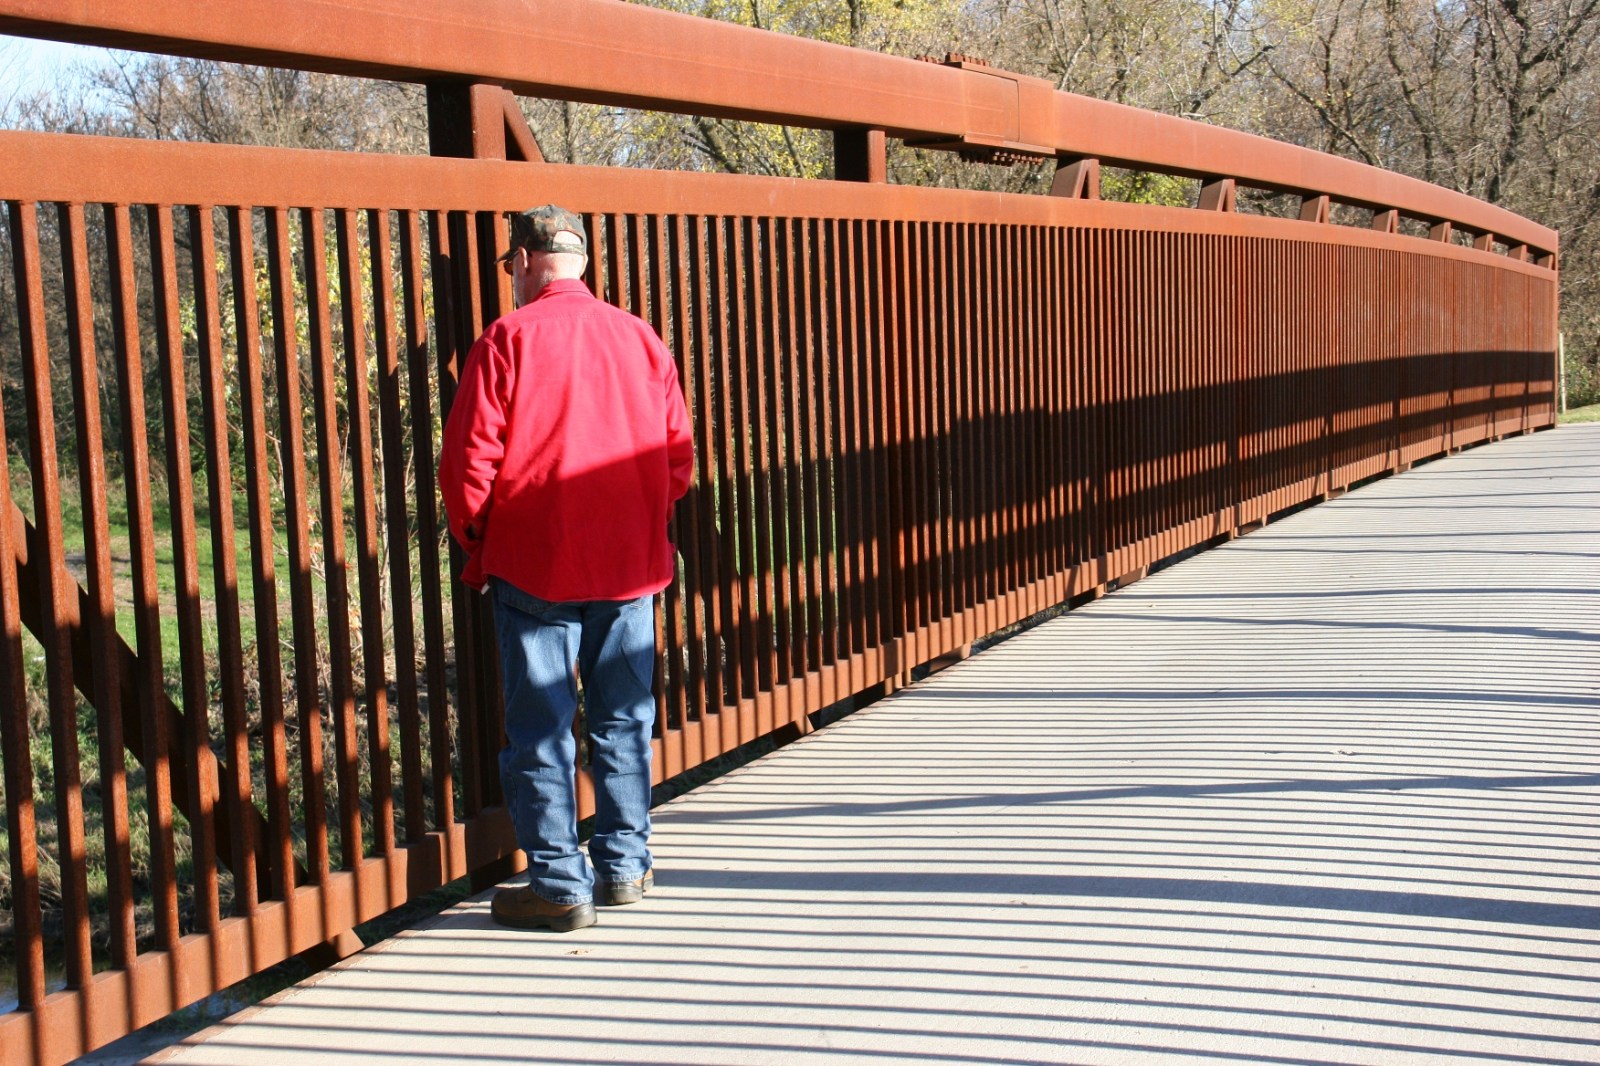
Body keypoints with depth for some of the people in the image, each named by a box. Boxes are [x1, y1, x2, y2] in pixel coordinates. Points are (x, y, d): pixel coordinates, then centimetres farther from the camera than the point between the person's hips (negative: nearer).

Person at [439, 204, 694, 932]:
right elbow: (678, 459, 8)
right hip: (630, 564, 4)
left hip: (533, 567, -4)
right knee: (622, 719, 14)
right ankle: (623, 866, 22)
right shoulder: (642, 339, 5)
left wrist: (477, 547, 5)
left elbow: (469, 463, -9)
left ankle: (559, 885, 6)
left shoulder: (506, 341, -8)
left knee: (540, 727, 3)